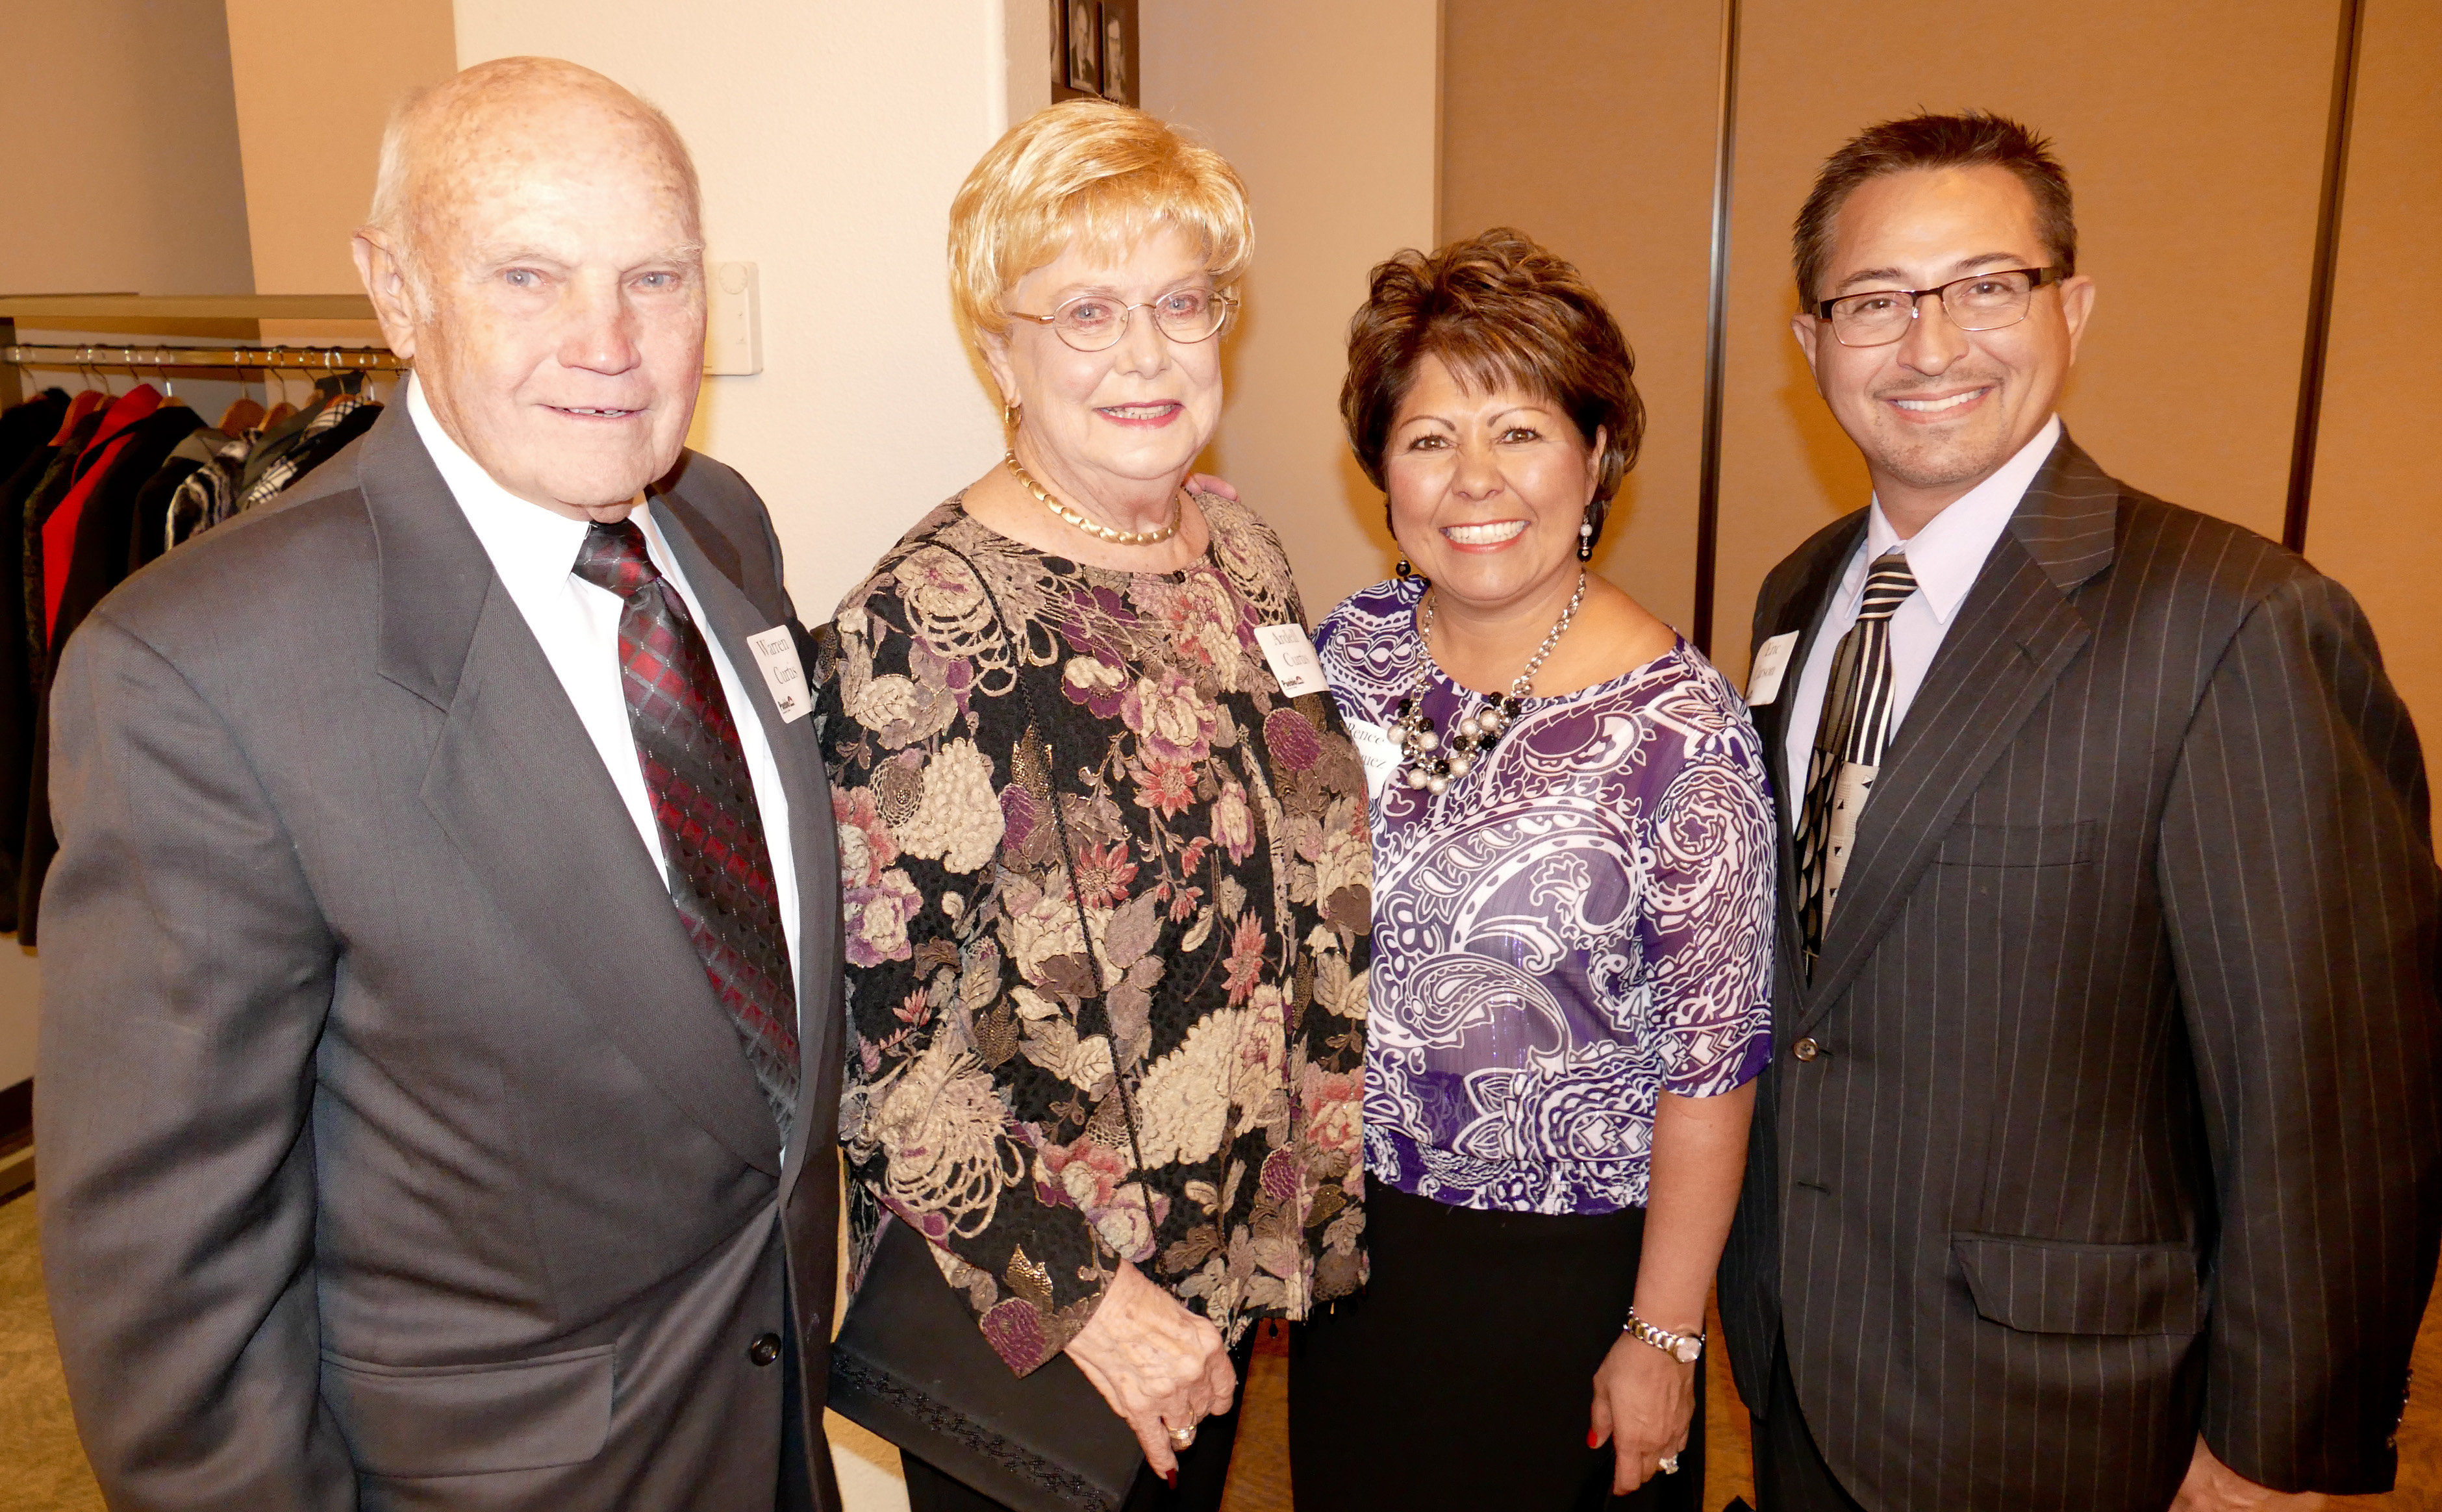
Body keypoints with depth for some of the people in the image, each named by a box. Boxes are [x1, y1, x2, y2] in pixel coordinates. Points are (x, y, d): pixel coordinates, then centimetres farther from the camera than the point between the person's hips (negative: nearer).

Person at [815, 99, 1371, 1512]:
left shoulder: (1242, 550, 0)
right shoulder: (927, 622, -21)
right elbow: (879, 1024, -21)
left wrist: (1317, 1183, 9)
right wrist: (1074, 1291, -19)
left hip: (1234, 1252, 6)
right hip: (1016, 1294, -6)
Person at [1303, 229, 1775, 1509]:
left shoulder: (1679, 726, -21)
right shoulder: (1352, 649, -7)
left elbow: (1710, 1059, -15)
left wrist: (1663, 1339, -10)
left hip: (1568, 1262, -4)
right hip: (1345, 1231, 5)